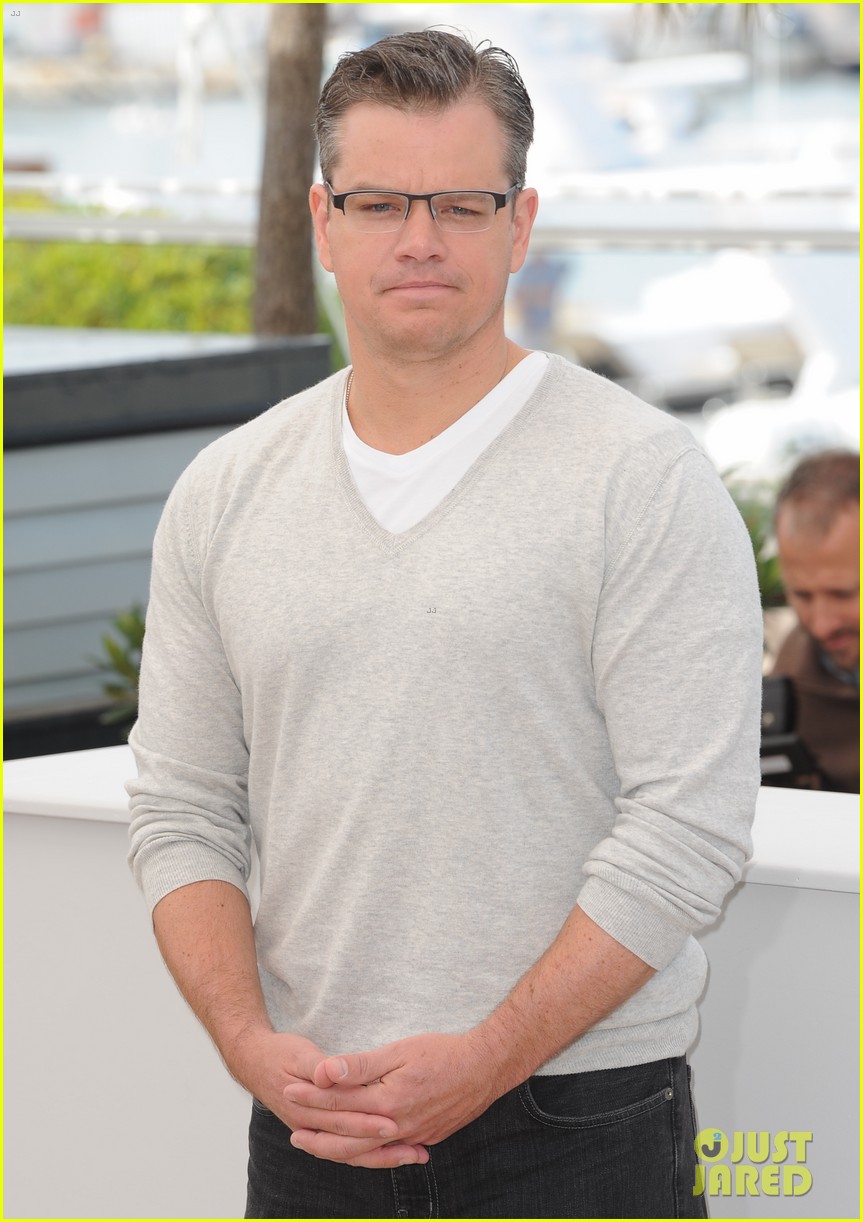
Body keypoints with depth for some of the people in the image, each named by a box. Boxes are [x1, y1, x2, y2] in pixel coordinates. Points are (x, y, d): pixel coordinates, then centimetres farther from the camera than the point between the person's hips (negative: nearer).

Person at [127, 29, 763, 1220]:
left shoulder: (648, 480, -6)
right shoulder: (223, 493, 8)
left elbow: (687, 827, -12)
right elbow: (182, 810, 8)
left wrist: (482, 1060, -16)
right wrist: (251, 1042, -7)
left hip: (576, 1126, -3)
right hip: (313, 1115, 4)